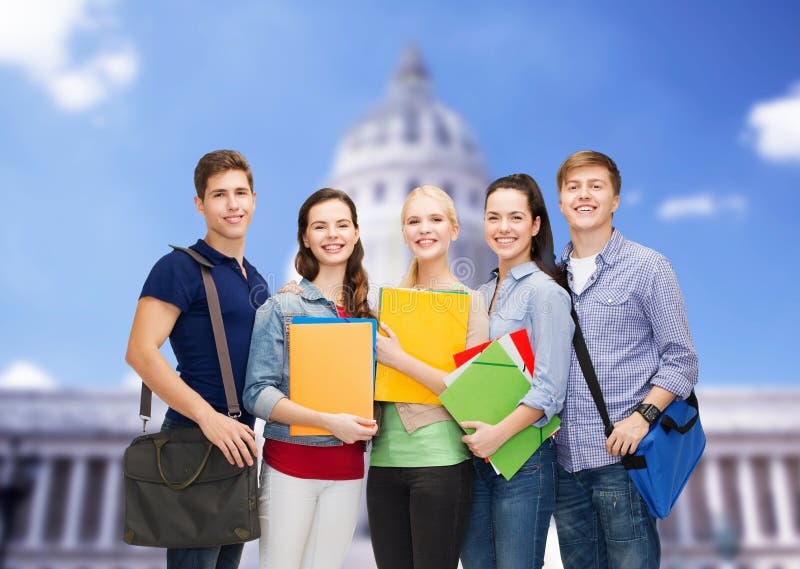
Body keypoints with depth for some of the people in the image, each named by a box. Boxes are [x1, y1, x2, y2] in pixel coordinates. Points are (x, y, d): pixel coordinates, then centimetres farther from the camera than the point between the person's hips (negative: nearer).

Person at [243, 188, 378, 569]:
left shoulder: (368, 310, 7)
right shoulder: (281, 307, -5)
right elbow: (257, 393, -12)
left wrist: (368, 422, -5)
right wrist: (329, 422, -21)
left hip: (348, 466, 4)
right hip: (290, 462, -3)